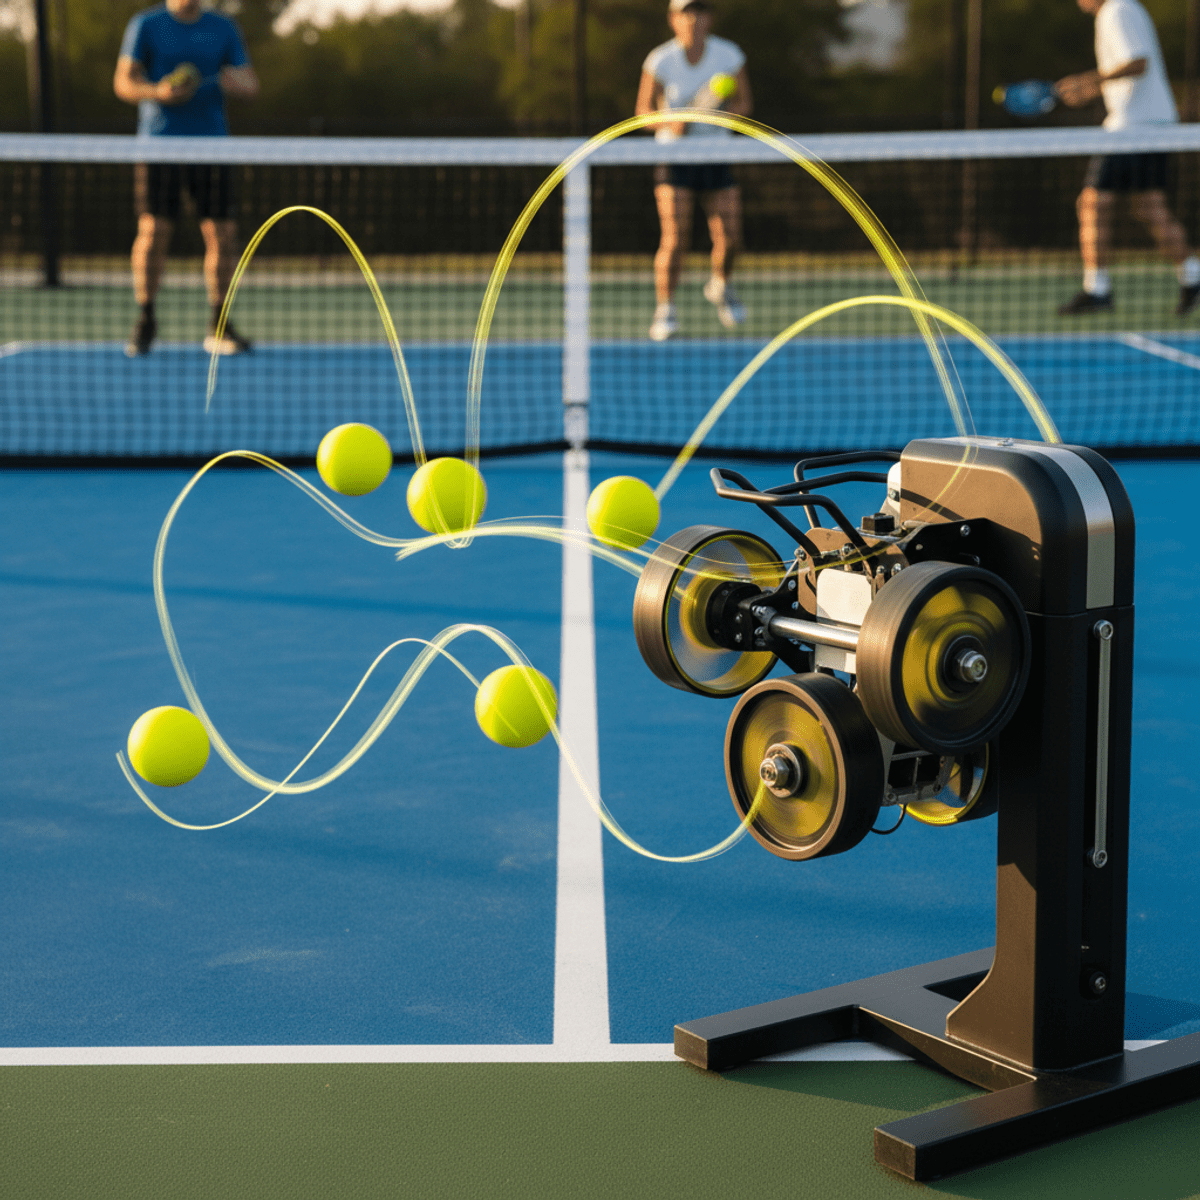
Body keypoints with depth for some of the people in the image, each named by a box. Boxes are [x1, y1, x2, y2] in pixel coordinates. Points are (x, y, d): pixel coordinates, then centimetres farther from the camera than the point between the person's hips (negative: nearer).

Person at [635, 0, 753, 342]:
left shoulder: (729, 56, -8)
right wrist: (669, 124, -23)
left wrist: (724, 112, -18)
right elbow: (644, 110, -3)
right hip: (674, 156, -2)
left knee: (729, 240, -3)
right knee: (675, 239, -16)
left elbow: (744, 102, 3)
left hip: (717, 156, 2)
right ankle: (665, 311, -1)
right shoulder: (660, 61, -12)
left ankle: (720, 287, 30)